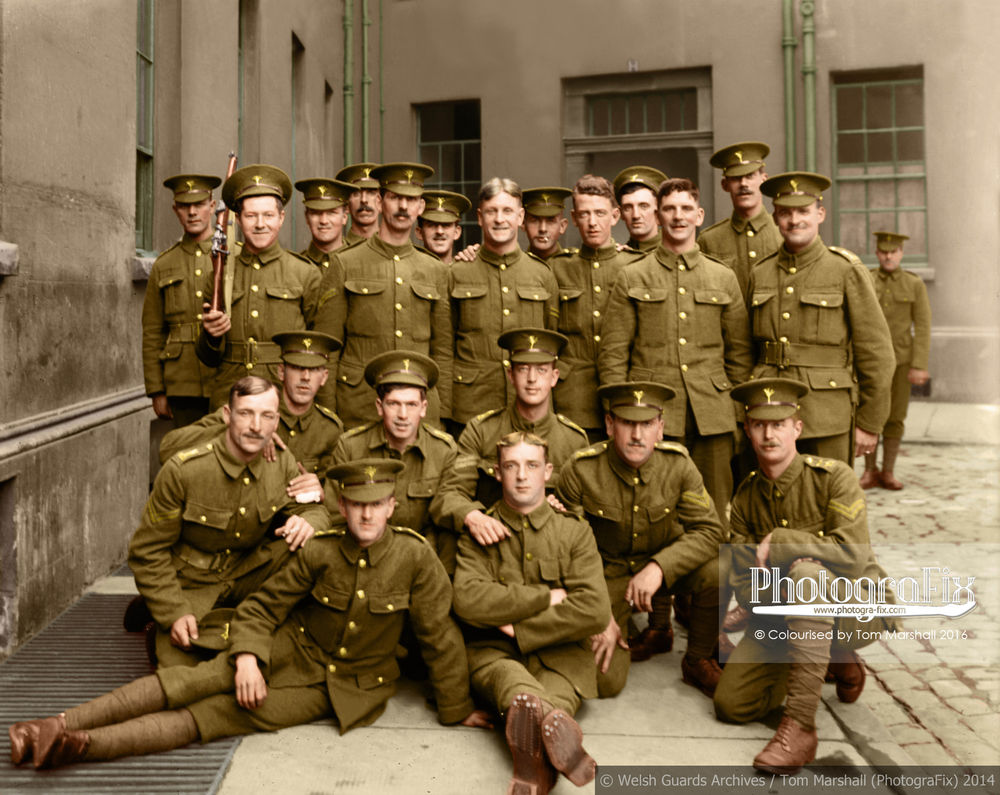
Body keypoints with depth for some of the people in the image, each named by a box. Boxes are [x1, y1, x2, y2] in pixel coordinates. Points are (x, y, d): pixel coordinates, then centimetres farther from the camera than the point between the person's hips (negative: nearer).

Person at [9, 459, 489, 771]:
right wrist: (247, 657, -21)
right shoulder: (320, 553, -12)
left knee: (225, 713, -18)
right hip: (293, 650, 2)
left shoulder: (415, 557, -18)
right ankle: (59, 725, -24)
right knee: (200, 679, -23)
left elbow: (440, 636, -9)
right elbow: (262, 606, -2)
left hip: (345, 687, -2)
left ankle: (79, 745, -27)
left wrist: (455, 711, -3)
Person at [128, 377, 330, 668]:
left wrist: (308, 522, -28)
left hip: (248, 576, 3)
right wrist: (174, 613, -21)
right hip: (192, 584, -3)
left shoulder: (282, 464, -9)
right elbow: (147, 552, -13)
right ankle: (160, 631, 13)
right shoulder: (183, 470, -20)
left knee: (308, 544, -22)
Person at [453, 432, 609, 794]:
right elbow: (468, 601, -9)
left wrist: (520, 630, -6)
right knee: (512, 678, -37)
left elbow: (595, 611, -3)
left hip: (558, 654, 1)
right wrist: (546, 598, -7)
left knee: (557, 692, -34)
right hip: (494, 653, -1)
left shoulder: (575, 531, 10)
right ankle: (554, 723, -64)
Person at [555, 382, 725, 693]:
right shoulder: (580, 471, -20)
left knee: (716, 573, -30)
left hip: (663, 564, 2)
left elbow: (709, 530, -16)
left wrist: (659, 567, -33)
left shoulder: (678, 464, -16)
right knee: (605, 682, -16)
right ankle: (632, 636, 21)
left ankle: (697, 661, -2)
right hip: (608, 572, -1)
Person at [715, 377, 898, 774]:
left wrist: (778, 543, -23)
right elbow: (743, 581, 0)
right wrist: (773, 603, -21)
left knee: (805, 571, -39)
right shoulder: (745, 497, 0)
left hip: (857, 606, -5)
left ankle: (800, 726, -36)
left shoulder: (833, 477, -16)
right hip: (786, 620, 6)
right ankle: (834, 662, 18)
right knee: (731, 704, -9)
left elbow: (853, 554, -28)